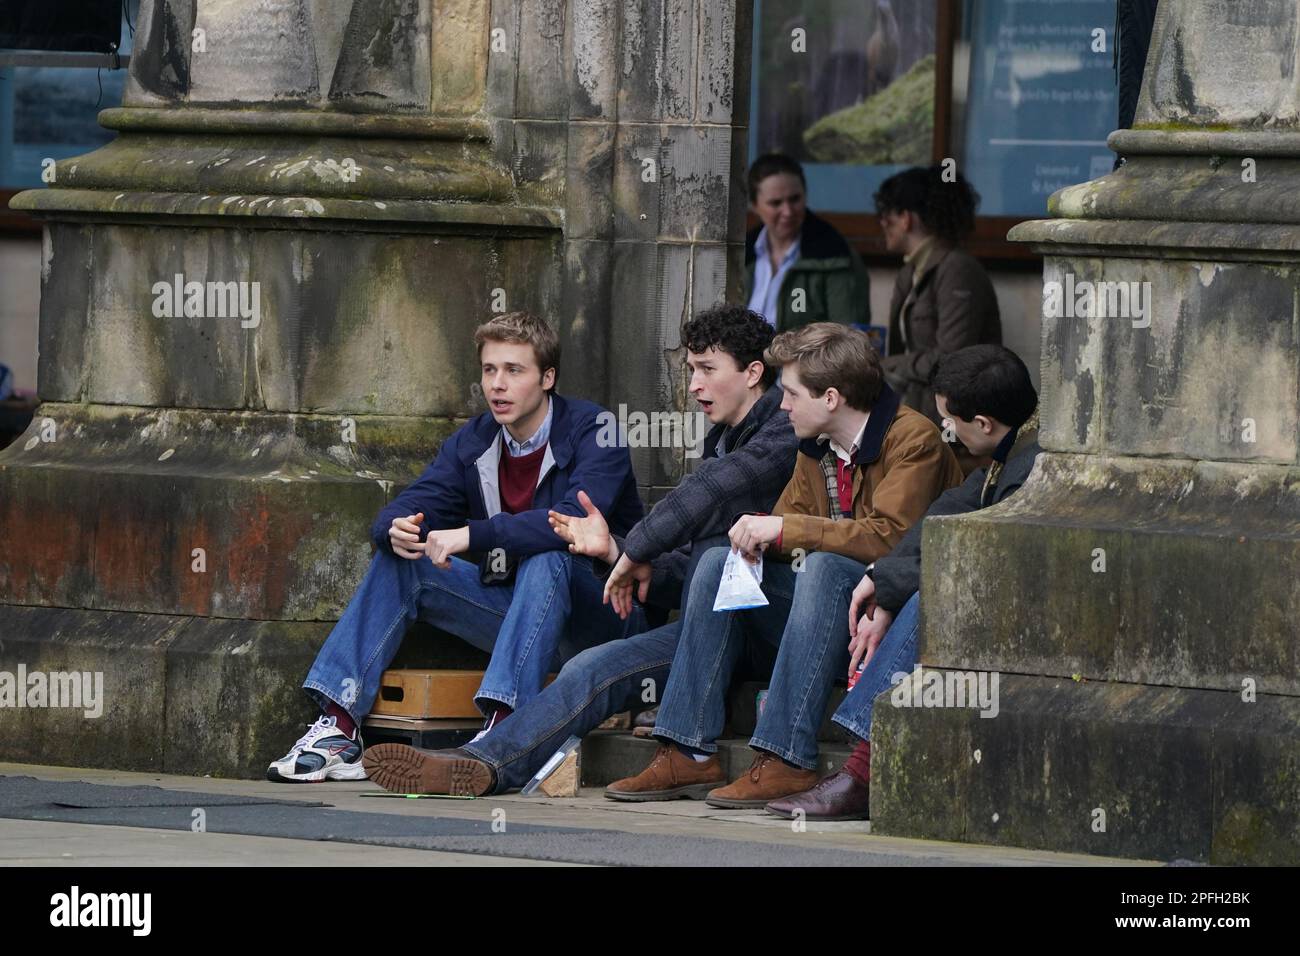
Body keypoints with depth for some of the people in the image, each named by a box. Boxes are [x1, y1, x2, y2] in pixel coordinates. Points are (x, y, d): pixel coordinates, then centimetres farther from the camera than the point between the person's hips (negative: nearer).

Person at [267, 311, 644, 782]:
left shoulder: (592, 431, -13)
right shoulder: (474, 441, 6)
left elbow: (576, 519, -31)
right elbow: (401, 512, 0)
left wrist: (472, 535, -36)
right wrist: (397, 530, -26)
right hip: (513, 611, 6)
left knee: (546, 560, -36)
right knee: (400, 559, -7)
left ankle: (502, 731, -49)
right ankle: (339, 729, -17)